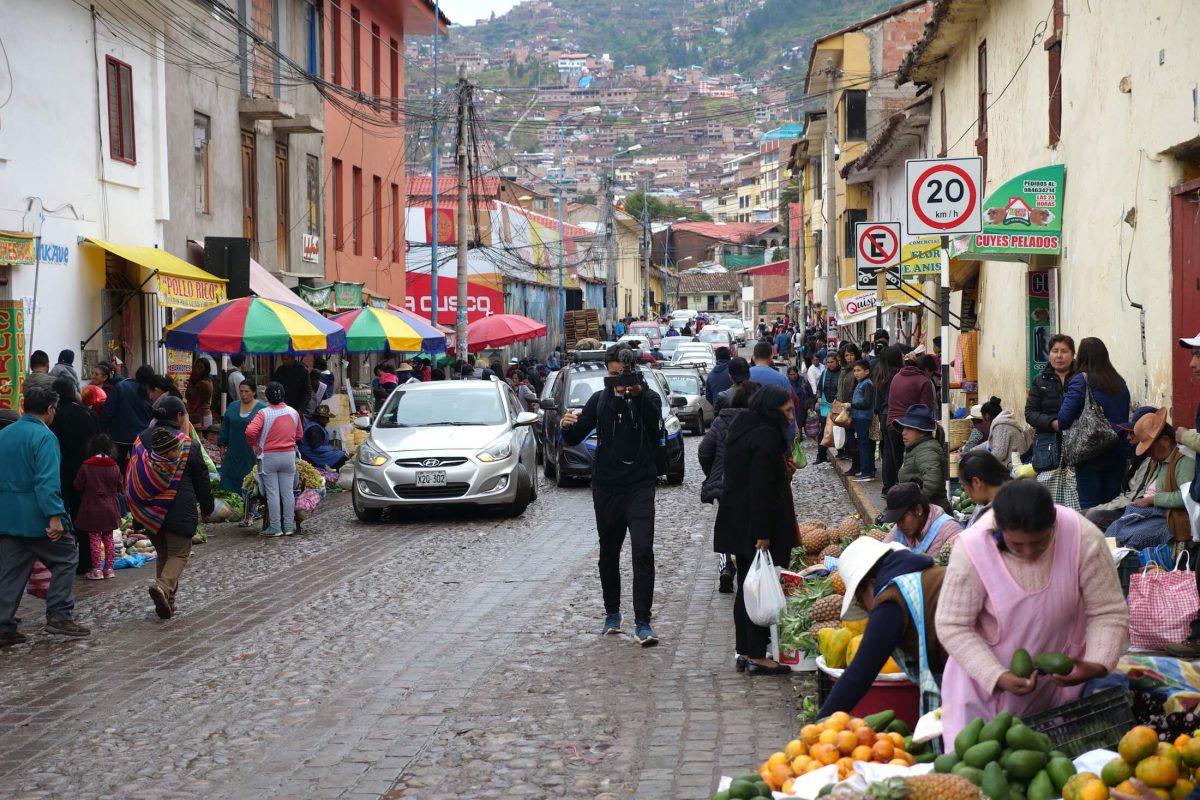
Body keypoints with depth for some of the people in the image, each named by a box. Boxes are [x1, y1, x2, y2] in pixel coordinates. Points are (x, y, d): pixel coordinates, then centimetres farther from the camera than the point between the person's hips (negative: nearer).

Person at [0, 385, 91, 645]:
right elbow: (48, 481, -22)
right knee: (65, 558, 8)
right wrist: (54, 516, -24)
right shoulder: (44, 437, -13)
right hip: (35, 516, -7)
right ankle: (59, 616, 2)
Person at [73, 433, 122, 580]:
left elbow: (77, 486, -6)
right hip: (110, 510, 3)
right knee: (109, 538, 13)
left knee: (94, 539, 2)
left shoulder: (86, 466, -13)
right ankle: (110, 568, 14)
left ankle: (97, 569, 1)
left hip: (92, 509, -3)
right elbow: (119, 487, 6)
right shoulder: (115, 467, -4)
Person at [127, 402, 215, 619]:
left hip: (149, 511, 5)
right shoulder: (188, 444, -6)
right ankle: (163, 586, -23)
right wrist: (207, 507, 13)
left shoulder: (141, 439, 6)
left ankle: (167, 602, 16)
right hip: (179, 510, -5)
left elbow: (132, 476, 12)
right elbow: (201, 480, -1)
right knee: (179, 553, 3)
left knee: (162, 554, 17)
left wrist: (138, 507, 21)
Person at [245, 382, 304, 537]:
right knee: (288, 492, 8)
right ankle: (289, 526, 11)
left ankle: (275, 527, 2)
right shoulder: (293, 412, 2)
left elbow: (250, 431, -24)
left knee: (272, 493, 1)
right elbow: (299, 435, 11)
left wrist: (254, 445, -7)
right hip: (289, 455, 3)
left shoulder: (264, 413, -12)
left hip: (269, 457, -3)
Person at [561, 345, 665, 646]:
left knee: (643, 550, -14)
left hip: (639, 486, -3)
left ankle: (642, 623, -14)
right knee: (609, 554, 12)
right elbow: (575, 438, 7)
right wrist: (568, 427, -17)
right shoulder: (600, 400, 9)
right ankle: (612, 614, 27)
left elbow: (655, 421, -21)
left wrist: (638, 393, -38)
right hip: (606, 487, 3)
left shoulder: (648, 398, 1)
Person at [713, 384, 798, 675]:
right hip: (758, 524, -10)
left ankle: (745, 651, 20)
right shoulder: (765, 437, -18)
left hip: (737, 522, 10)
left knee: (746, 586, 14)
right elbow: (762, 488, -23)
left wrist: (783, 470, 15)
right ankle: (757, 656, -3)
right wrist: (763, 534, -24)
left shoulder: (742, 429, 13)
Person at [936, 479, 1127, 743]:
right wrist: (998, 677, -28)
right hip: (985, 673, -1)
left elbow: (1109, 613, -14)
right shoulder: (972, 549, -25)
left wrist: (1097, 665, -31)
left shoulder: (1085, 539, -23)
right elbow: (953, 627, -17)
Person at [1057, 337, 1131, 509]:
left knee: (1089, 509, 0)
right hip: (1117, 454, 5)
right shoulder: (1120, 383, 6)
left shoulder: (1080, 381, -10)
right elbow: (1125, 419, 14)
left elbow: (1064, 419, -14)